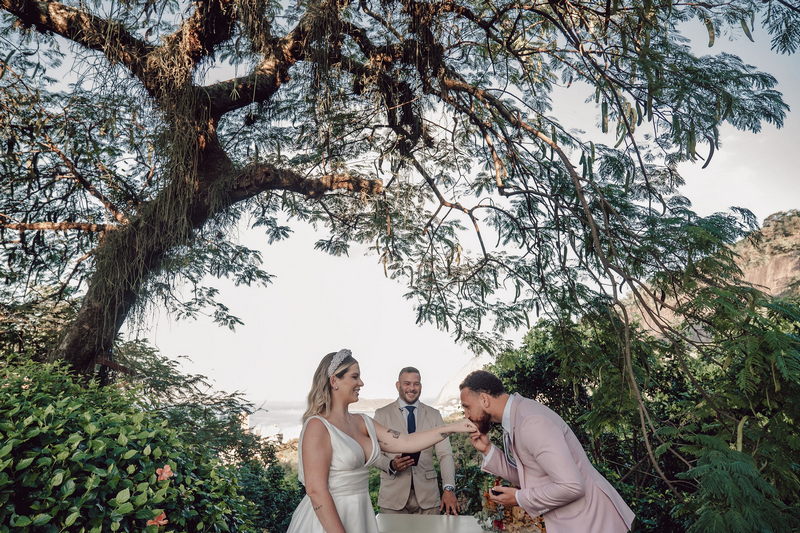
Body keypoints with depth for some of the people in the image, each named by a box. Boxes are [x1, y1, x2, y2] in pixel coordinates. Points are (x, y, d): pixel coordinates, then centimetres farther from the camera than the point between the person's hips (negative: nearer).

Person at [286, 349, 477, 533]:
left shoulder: (362, 422, 5)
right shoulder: (317, 426, -18)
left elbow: (405, 443, 1)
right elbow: (316, 490, -21)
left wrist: (453, 427, -2)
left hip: (361, 514, 8)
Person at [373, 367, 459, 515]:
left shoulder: (434, 415, 5)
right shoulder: (382, 414, 1)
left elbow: (445, 454, -2)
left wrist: (448, 488, -16)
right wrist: (391, 464, -19)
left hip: (427, 496, 1)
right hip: (393, 495, -1)